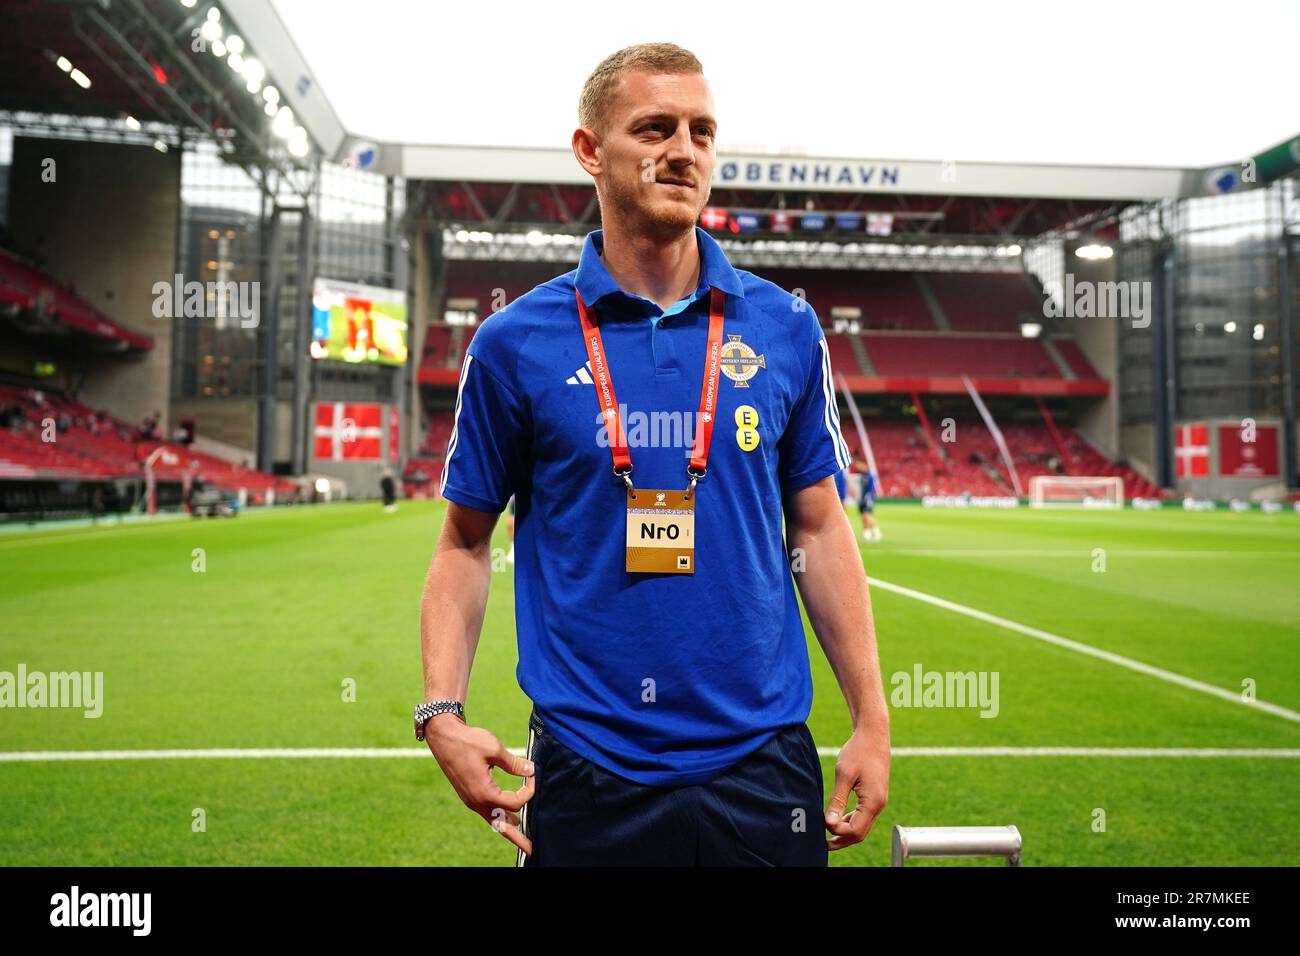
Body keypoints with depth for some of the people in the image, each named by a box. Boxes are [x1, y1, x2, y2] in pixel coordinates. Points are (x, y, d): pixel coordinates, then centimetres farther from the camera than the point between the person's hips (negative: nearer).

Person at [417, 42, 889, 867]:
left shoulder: (786, 329, 1)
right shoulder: (514, 344, -4)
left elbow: (819, 528, 5)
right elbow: (467, 541, 3)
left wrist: (872, 721, 2)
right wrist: (442, 714, -9)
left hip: (763, 765, 2)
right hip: (587, 770, -1)